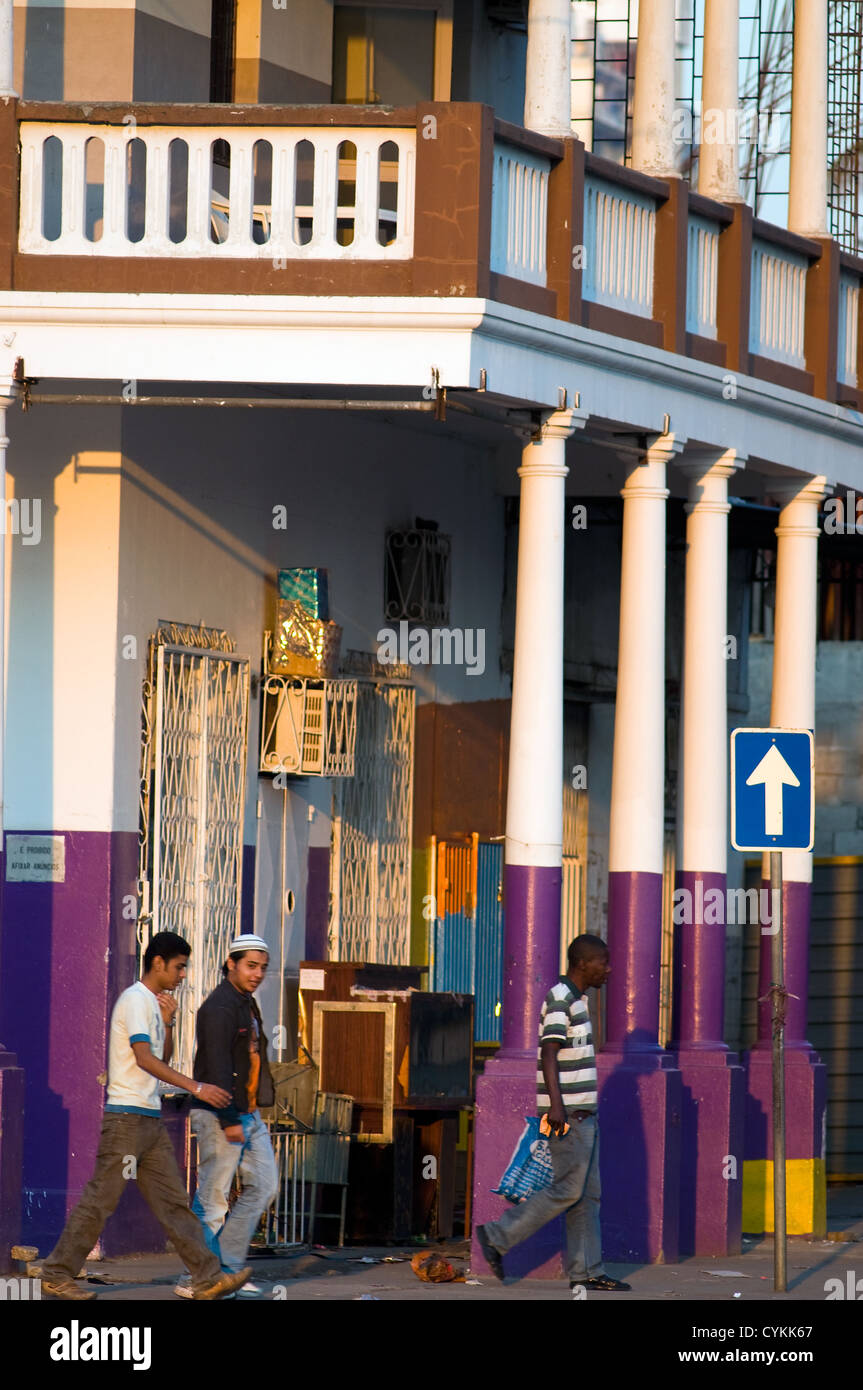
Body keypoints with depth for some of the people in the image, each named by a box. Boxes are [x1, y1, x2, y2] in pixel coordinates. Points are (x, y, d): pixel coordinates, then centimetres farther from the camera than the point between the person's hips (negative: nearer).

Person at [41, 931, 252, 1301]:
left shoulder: (153, 1003, 18)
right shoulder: (135, 1000, -11)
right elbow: (145, 1059, -21)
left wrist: (167, 1022, 6)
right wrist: (195, 1086, -25)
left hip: (150, 1118, 9)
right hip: (127, 1115, -9)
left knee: (172, 1201, 5)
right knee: (100, 1199, -5)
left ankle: (207, 1277, 2)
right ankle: (57, 1274, 1)